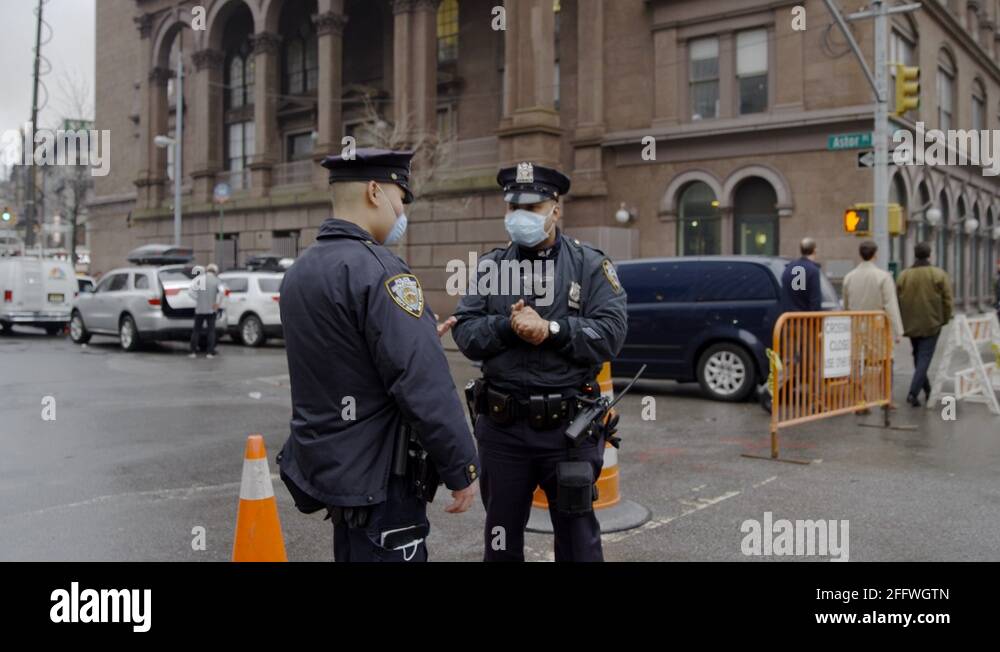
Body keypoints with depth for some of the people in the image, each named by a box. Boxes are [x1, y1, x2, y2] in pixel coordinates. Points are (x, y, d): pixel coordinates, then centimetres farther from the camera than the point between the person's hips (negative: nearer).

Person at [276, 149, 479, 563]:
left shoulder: (299, 271, 9)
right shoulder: (377, 270, -19)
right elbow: (423, 385, -24)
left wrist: (420, 335, 19)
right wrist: (463, 467, -15)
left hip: (328, 462, 9)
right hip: (377, 476, -9)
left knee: (353, 550, 22)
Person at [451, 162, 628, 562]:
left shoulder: (591, 266, 0)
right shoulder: (490, 266, 7)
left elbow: (610, 334, -10)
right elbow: (465, 334, -1)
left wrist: (551, 329, -20)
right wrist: (507, 326, -18)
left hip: (568, 426, -2)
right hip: (501, 425, 2)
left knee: (577, 537, 11)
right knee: (501, 537, 17)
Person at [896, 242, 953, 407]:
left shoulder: (903, 275, 3)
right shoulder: (939, 274, -6)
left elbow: (898, 300, 6)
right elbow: (946, 300, -7)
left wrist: (903, 321, 14)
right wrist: (945, 319, 6)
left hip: (911, 324, 4)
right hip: (931, 324, -4)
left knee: (918, 357, 18)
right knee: (924, 358, -3)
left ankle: (927, 390, 26)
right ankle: (913, 392, -15)